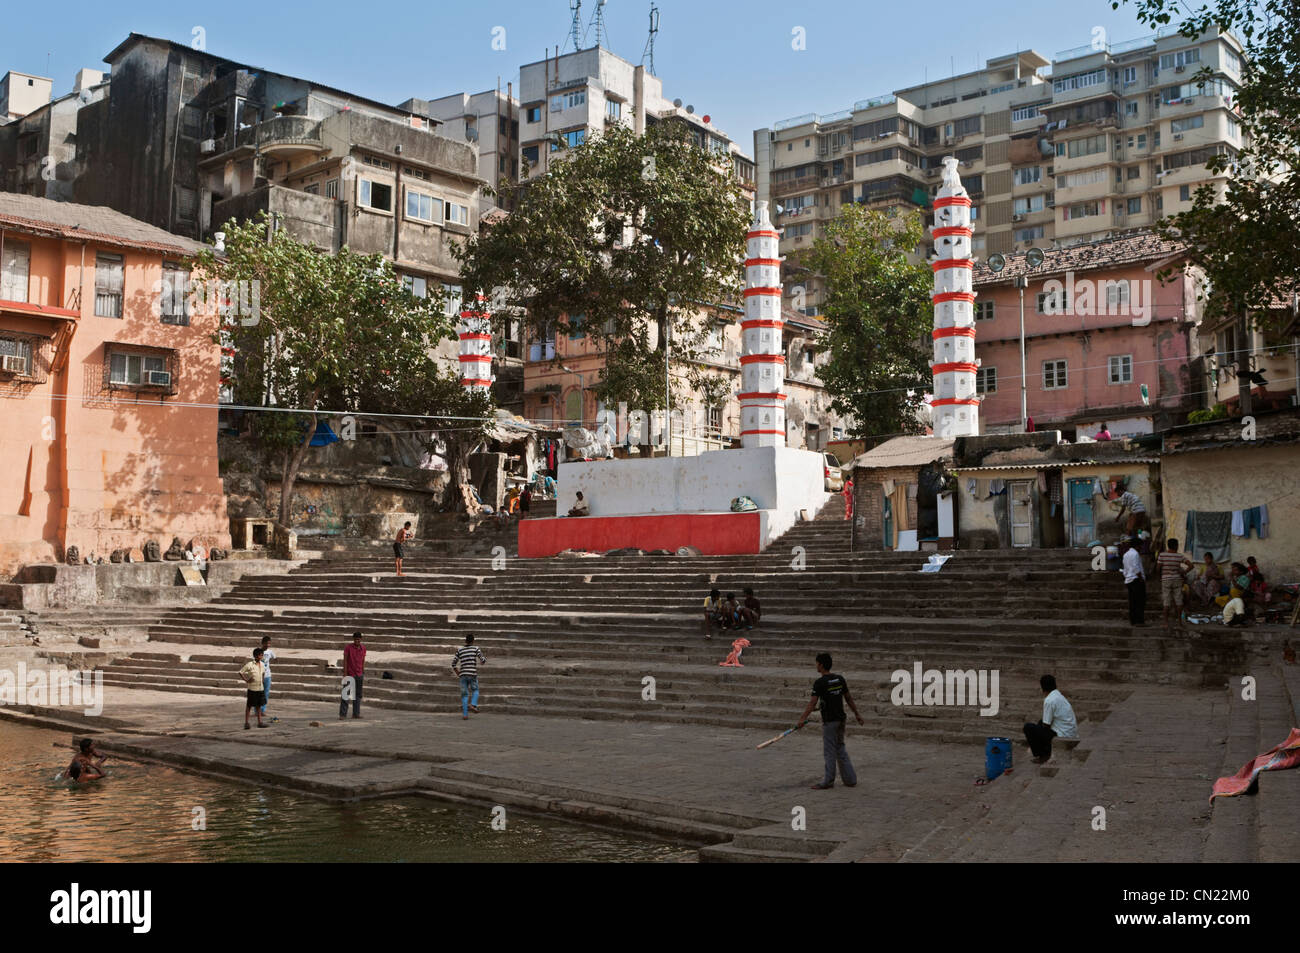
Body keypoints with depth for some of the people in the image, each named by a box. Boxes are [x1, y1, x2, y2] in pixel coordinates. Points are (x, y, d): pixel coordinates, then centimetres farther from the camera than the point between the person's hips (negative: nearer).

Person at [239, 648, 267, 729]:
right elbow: (240, 672, -8)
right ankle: (246, 723, 7)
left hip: (260, 688, 5)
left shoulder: (262, 664, 7)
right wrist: (246, 680, -13)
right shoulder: (249, 665, -11)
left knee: (259, 705, 10)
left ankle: (260, 722, 15)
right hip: (252, 688, -5)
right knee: (249, 705, 1)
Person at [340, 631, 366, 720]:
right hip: (349, 674, -5)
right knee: (345, 694, -5)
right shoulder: (348, 648, -8)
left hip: (359, 675, 5)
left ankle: (356, 713, 12)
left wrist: (363, 673, 10)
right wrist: (345, 674, -12)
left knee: (358, 695, 7)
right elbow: (345, 661, -8)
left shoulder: (363, 648, 6)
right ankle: (342, 714, -2)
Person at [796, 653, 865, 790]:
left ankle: (828, 781, 8)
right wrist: (856, 714, 19)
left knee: (829, 752, 1)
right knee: (841, 749, 16)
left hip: (829, 721, -7)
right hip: (841, 718, 7)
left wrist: (803, 718, -18)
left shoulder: (820, 682, -14)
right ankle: (850, 779, 18)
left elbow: (812, 703, -19)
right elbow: (848, 698, 11)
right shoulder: (840, 679, 6)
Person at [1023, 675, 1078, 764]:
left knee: (1028, 727, -6)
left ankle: (1041, 756, 3)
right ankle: (1047, 753, 22)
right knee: (1041, 721, 29)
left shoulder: (1049, 700, -17)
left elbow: (1046, 725, -11)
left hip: (1064, 736, -9)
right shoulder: (1059, 695, 12)